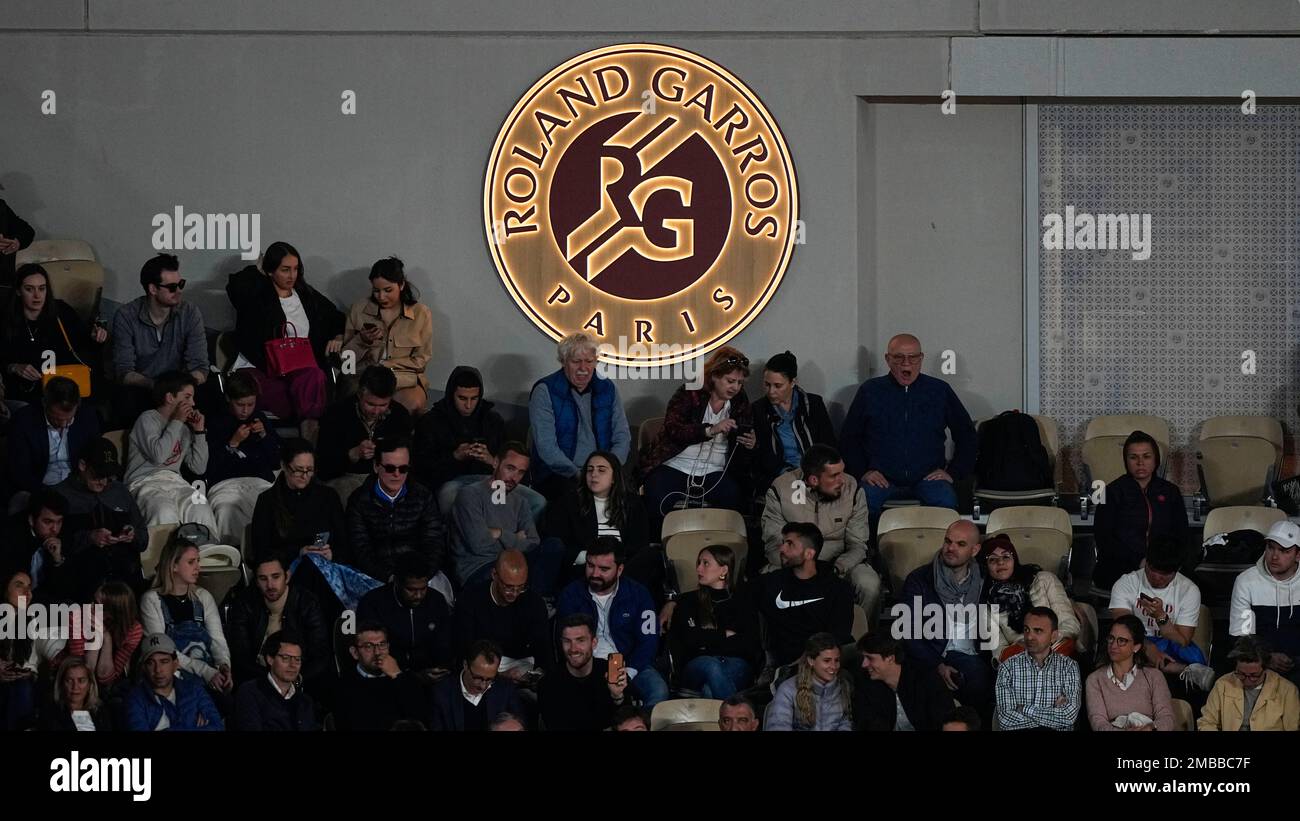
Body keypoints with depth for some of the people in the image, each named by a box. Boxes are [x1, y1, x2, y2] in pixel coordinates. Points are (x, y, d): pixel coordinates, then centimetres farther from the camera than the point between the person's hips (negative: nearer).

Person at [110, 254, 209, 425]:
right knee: (127, 396, -36)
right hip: (140, 390, -2)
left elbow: (200, 369, -6)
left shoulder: (190, 313, -3)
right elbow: (124, 374, -14)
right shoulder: (126, 317, -9)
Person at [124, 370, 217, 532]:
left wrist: (199, 431, 14)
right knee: (165, 513, -39)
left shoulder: (183, 428, 26)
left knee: (200, 508, -29)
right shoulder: (148, 419, 5)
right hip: (145, 482, -5)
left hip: (175, 482, 5)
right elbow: (158, 455, -13)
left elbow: (199, 468, 20)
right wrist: (176, 422, -3)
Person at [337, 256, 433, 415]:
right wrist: (362, 341, -9)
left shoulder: (421, 313, 5)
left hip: (406, 380, 0)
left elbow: (421, 360, 5)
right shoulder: (358, 310, 9)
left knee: (413, 404, -36)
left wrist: (386, 366, -6)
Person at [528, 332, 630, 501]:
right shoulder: (544, 391, -1)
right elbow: (546, 446, -10)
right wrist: (579, 476, -19)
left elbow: (622, 437, 12)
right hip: (557, 479, -4)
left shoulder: (608, 389, 13)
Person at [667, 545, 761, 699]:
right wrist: (724, 635, 4)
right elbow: (688, 639, 5)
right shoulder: (689, 602, 23)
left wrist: (708, 640, 1)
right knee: (711, 666, -39)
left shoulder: (743, 600, 20)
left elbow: (750, 644, 5)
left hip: (737, 664, 0)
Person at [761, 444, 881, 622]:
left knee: (869, 585, -29)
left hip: (840, 562, 1)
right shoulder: (780, 491, -12)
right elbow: (774, 545, -11)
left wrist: (836, 569, -27)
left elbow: (857, 546, -7)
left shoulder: (852, 489, -8)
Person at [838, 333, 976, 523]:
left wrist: (953, 472, 7)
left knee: (946, 502, -32)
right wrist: (862, 472, 2)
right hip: (882, 478, 0)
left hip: (928, 477, 0)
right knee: (864, 501, -32)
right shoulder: (870, 391, 11)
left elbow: (966, 434, 18)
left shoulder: (940, 391, 11)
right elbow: (848, 437, 16)